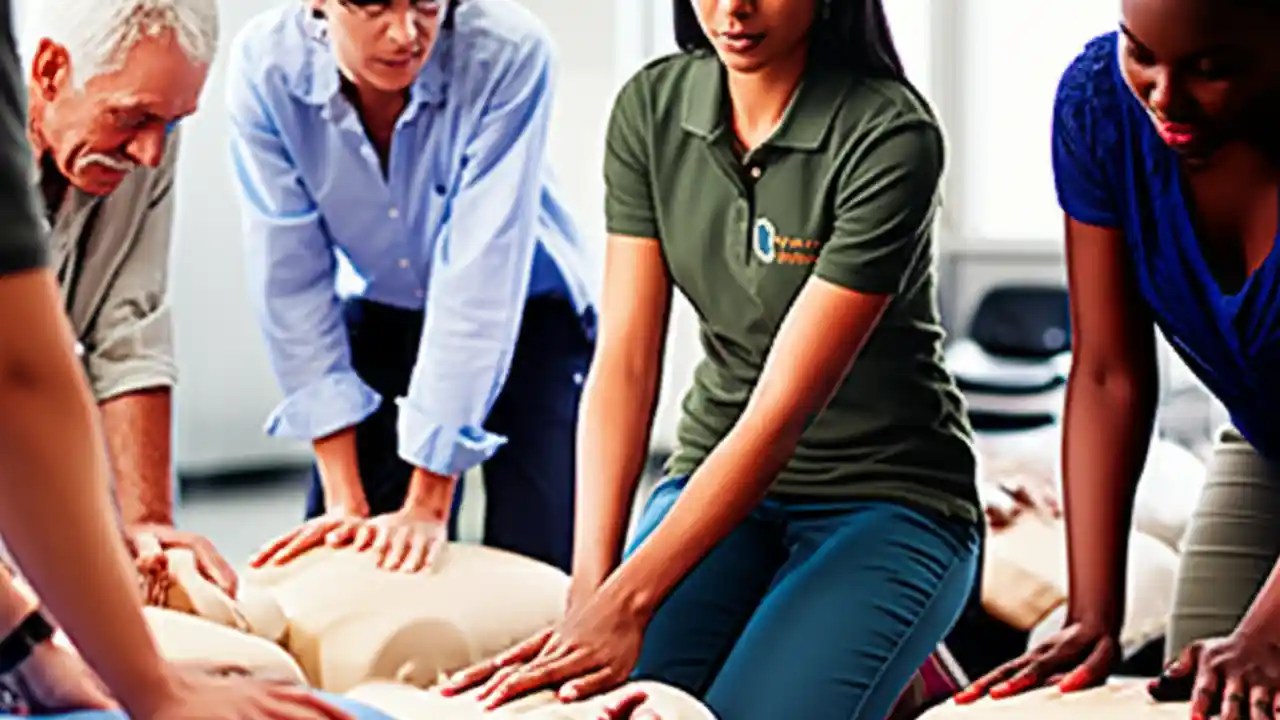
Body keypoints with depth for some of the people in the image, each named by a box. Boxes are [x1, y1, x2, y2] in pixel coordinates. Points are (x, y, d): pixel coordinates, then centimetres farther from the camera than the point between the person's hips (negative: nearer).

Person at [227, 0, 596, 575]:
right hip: (380, 313, 2)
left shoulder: (509, 54, -33)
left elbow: (478, 280, -33)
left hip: (526, 316, -2)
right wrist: (345, 500, -23)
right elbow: (291, 280, -22)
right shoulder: (265, 65, -25)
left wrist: (429, 505, -33)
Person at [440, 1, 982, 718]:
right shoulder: (652, 107, -5)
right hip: (719, 478, 4)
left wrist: (626, 604, -32)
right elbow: (624, 364, -11)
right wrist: (590, 591, -22)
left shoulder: (889, 136, -21)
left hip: (885, 499, -4)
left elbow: (782, 412, -25)